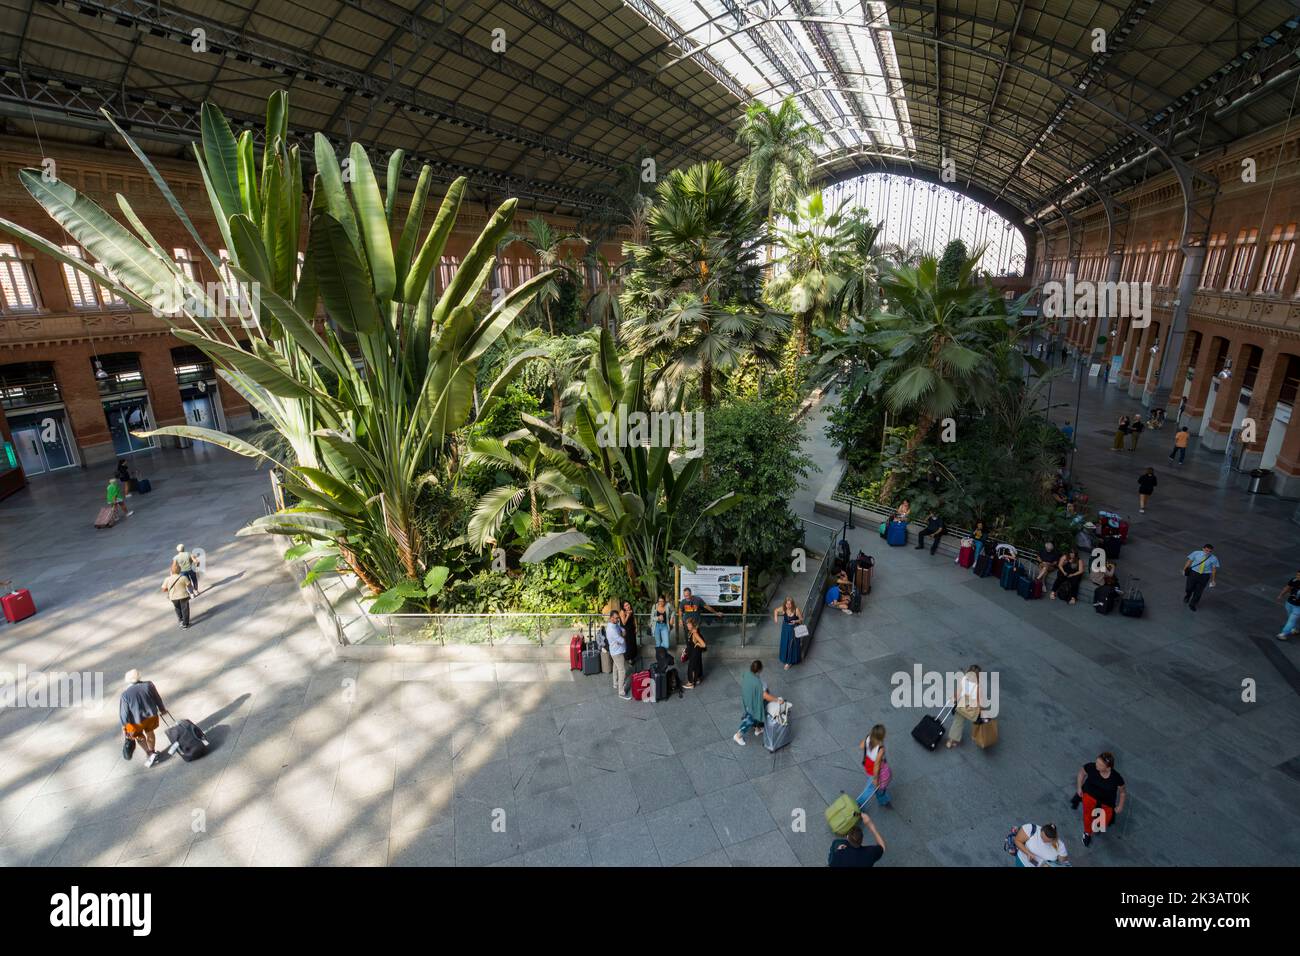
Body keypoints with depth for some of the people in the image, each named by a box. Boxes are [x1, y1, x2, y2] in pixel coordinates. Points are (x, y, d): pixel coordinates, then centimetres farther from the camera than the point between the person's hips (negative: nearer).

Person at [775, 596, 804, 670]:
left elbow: (801, 619, -11)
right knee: (785, 644, 12)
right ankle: (786, 660, 33)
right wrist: (775, 618, -9)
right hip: (785, 629, 3)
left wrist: (796, 621, -29)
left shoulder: (796, 610, -24)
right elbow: (776, 610, 5)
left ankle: (789, 661, 24)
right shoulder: (783, 609, -15)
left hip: (794, 629, -3)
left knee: (792, 645, 7)